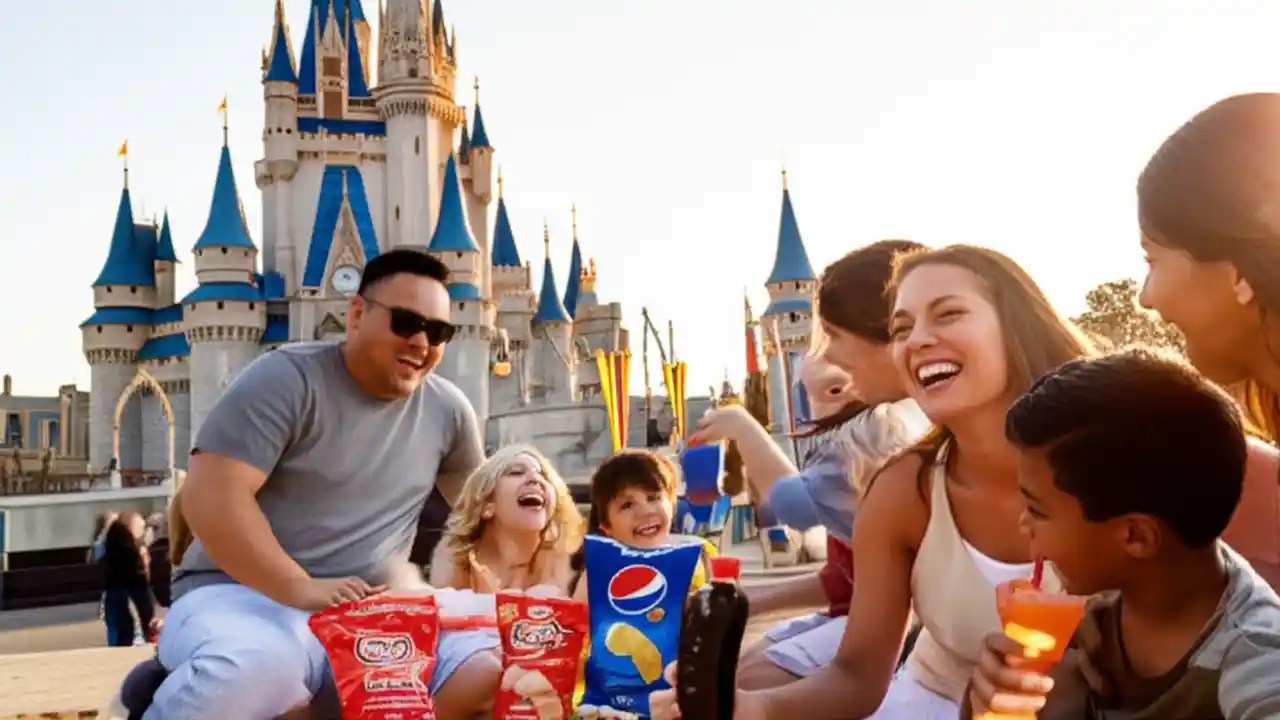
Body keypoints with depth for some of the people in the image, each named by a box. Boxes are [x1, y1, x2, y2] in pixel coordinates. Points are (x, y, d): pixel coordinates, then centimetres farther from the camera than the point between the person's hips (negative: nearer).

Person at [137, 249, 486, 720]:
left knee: (485, 674, -19)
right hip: (242, 595, -5)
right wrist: (300, 589, -26)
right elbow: (211, 496, -17)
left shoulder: (447, 411, 8)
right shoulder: (288, 378, -7)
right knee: (254, 670, -40)